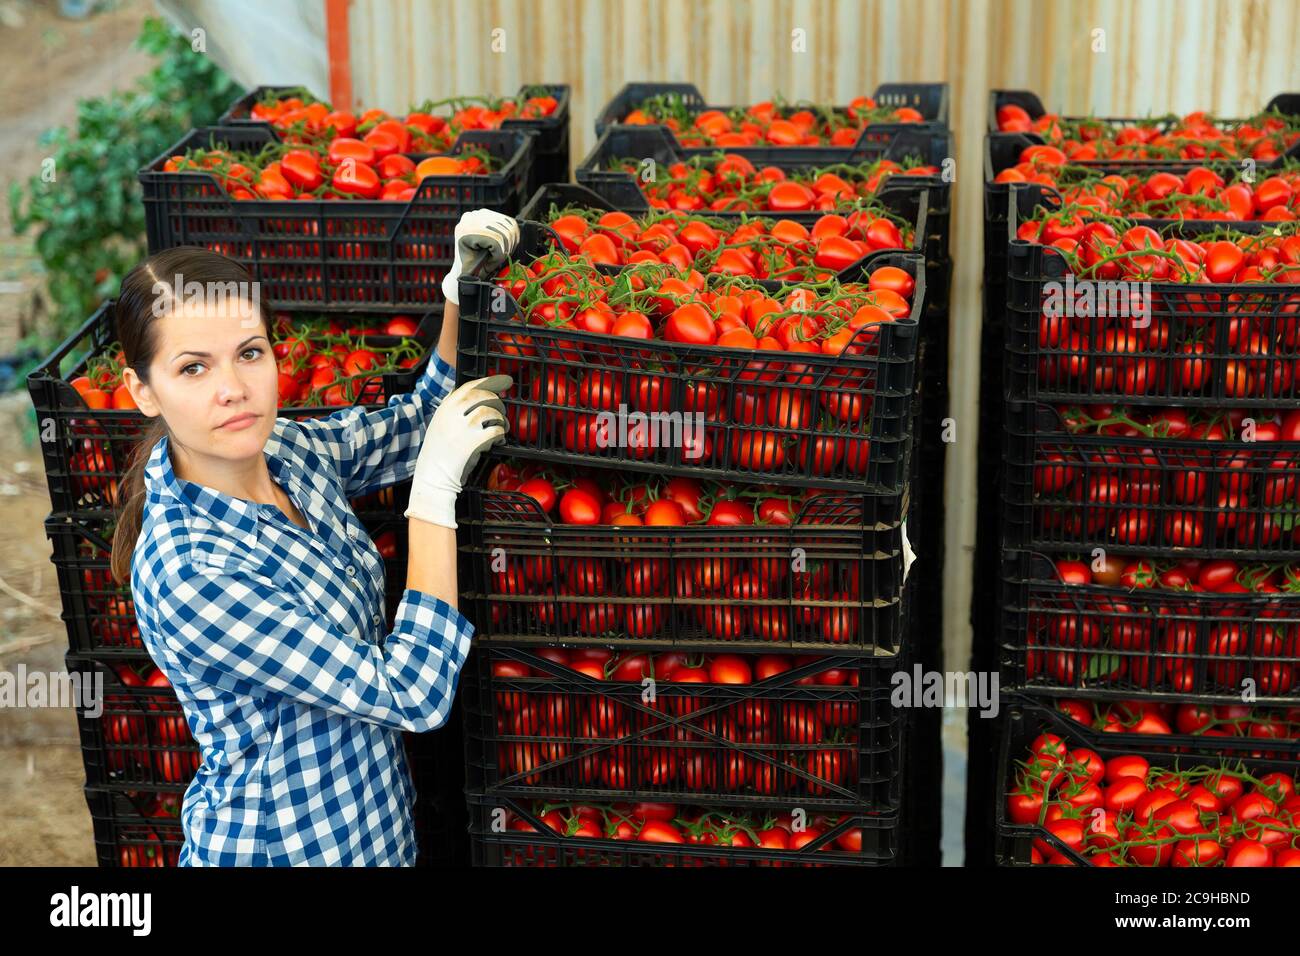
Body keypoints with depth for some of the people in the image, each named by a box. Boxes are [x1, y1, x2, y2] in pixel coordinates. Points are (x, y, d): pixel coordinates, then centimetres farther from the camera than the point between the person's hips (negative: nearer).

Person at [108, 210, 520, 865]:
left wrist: (462, 289, -8)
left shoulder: (288, 448, -9)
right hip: (280, 845, -7)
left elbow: (421, 418, 8)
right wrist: (438, 481, -28)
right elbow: (414, 698, -28)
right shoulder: (187, 572, -30)